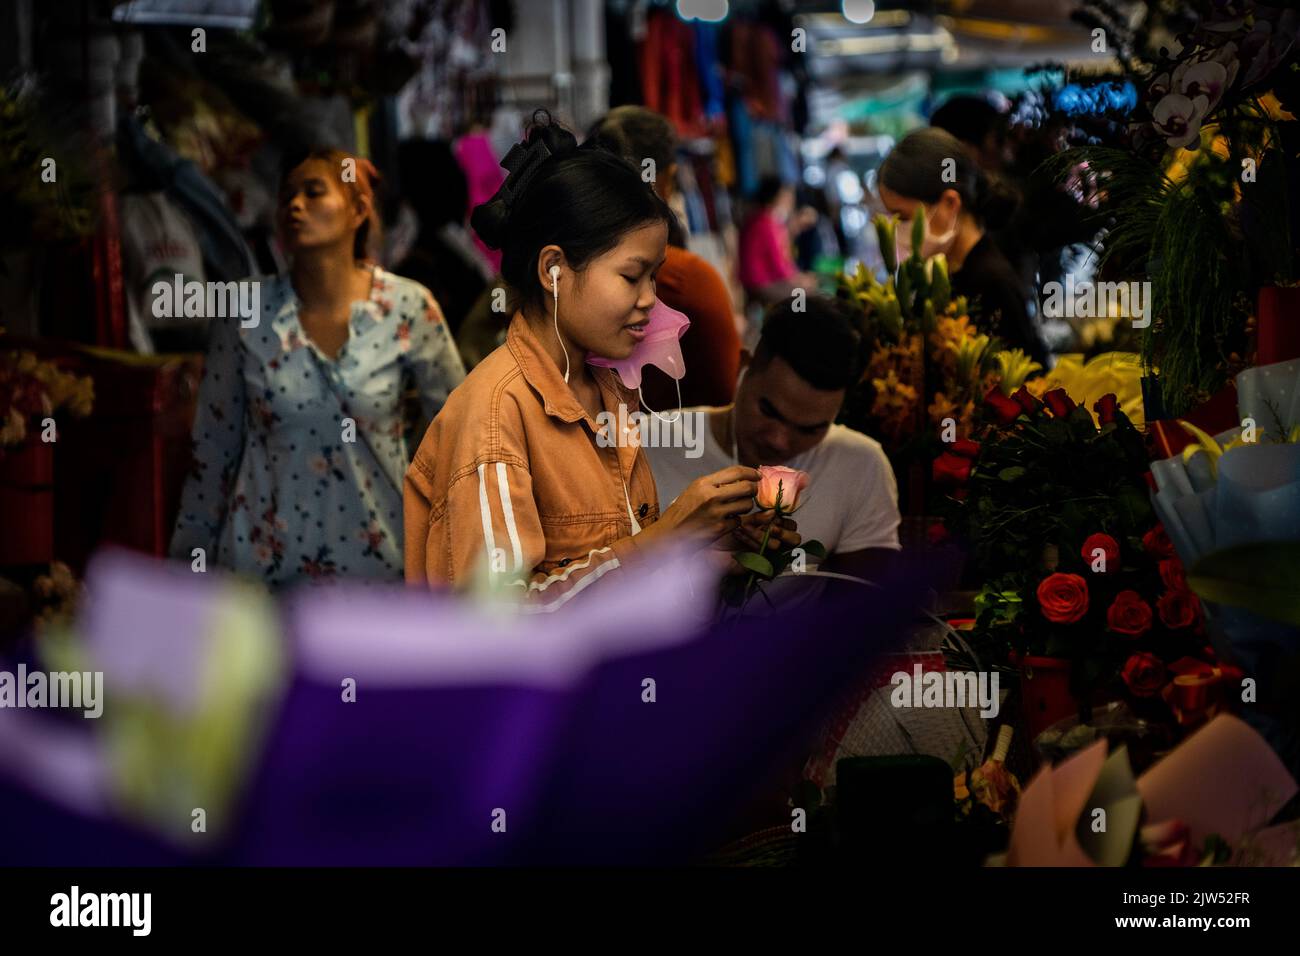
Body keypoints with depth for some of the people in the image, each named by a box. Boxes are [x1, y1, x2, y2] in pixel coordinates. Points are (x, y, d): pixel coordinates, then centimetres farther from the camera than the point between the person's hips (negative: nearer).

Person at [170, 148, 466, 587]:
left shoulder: (409, 310, -7)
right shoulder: (245, 312, -4)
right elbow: (213, 445, 2)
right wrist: (186, 566, 5)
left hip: (374, 560, -1)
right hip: (259, 562, 1)